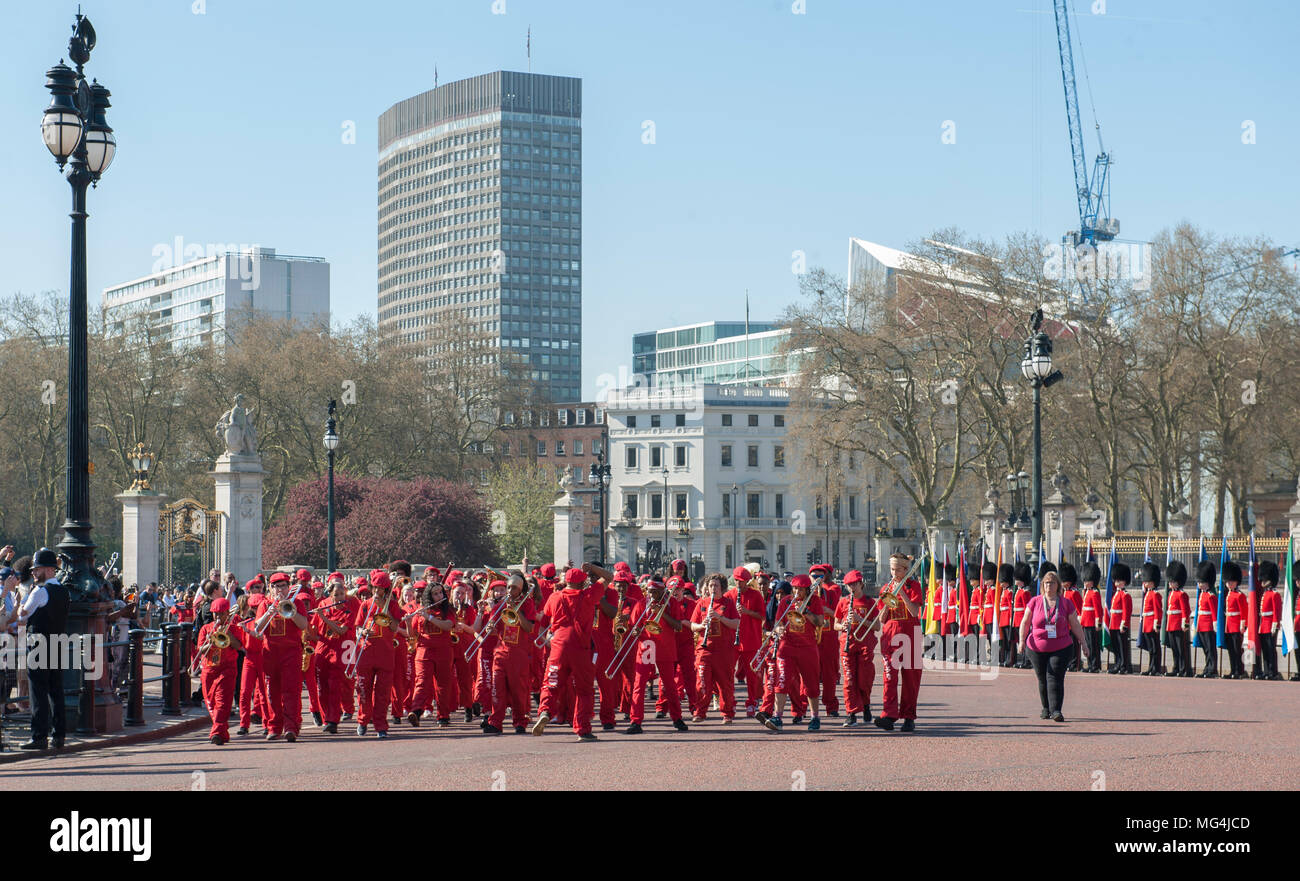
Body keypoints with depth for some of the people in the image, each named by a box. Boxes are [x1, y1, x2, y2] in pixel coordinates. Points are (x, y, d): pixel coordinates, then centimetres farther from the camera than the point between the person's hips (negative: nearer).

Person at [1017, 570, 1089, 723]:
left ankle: (1056, 710, -16)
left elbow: (1075, 625, 7)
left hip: (1061, 649, -2)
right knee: (1042, 680, 11)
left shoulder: (1066, 604, 1)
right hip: (1037, 649, 2)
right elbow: (1025, 622, 5)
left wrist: (1083, 643, 5)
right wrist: (1022, 641, -3)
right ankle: (1046, 708, 28)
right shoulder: (1035, 602, 1)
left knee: (1055, 678, -13)